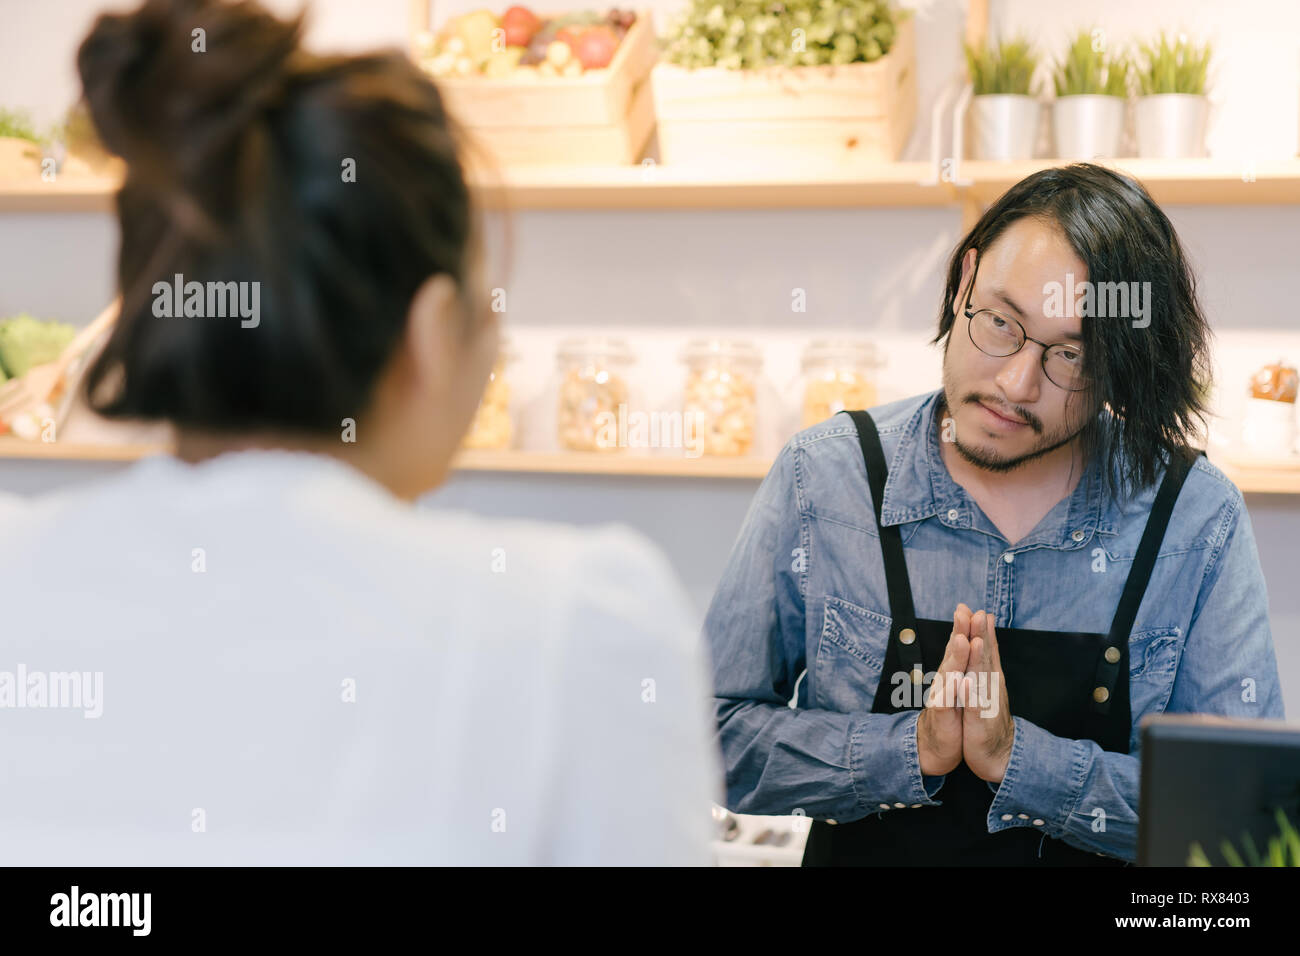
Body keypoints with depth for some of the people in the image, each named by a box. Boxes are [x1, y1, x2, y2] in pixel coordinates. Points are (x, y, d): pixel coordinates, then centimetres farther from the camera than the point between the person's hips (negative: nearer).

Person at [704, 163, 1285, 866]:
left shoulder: (1198, 520, -6)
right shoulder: (817, 478, -5)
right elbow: (716, 734, -3)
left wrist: (1021, 757, -17)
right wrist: (910, 748, -16)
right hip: (862, 857, 0)